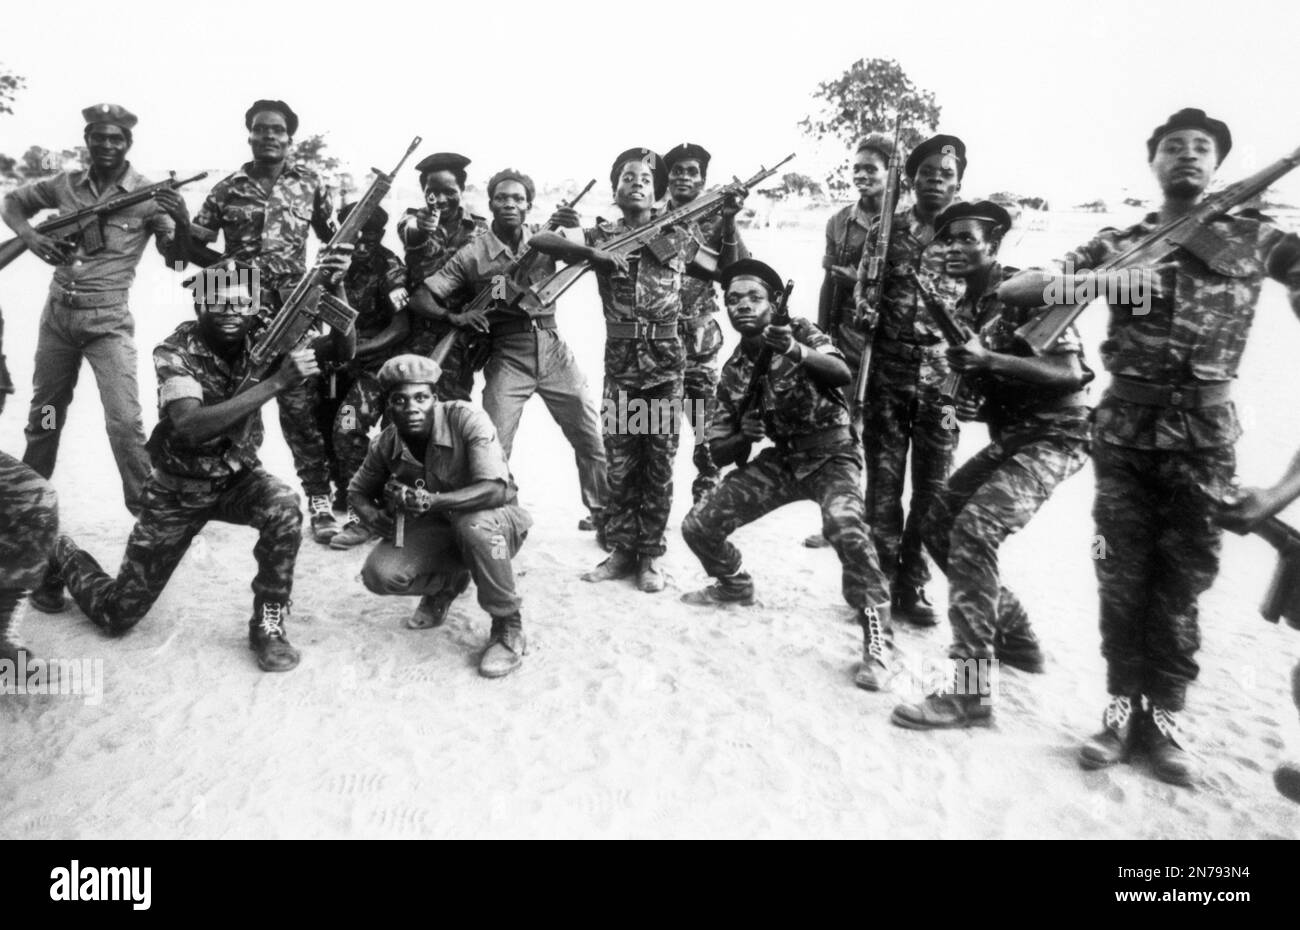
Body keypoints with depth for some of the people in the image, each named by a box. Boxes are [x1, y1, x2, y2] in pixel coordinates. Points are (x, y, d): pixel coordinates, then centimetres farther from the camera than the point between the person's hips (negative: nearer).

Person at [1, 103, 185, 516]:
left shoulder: (148, 193, -7)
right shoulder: (65, 184, 3)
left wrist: (181, 221, -32)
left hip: (108, 321, -4)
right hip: (57, 315, 4)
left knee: (125, 421, -14)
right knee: (44, 414, 18)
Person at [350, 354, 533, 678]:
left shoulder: (466, 418, -25)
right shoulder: (386, 444, -9)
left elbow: (498, 489, -36)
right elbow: (358, 490, 9)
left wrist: (430, 501, -45)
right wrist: (373, 515, -15)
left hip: (497, 521, -5)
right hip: (440, 528, 5)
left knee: (473, 523, -40)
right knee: (378, 574, -18)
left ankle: (508, 629, -17)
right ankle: (448, 583, 17)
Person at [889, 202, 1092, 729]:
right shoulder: (965, 308, 10)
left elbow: (1071, 373, -21)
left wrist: (989, 359, -30)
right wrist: (959, 391, -2)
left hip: (1053, 436, -9)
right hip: (1008, 437, 9)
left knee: (974, 531, -25)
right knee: (938, 526, 8)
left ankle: (971, 689, -21)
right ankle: (1017, 639, 24)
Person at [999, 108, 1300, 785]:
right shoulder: (1118, 244, 9)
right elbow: (1011, 290, 0)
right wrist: (1097, 280, -16)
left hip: (1204, 430, 0)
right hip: (1125, 425, 0)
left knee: (1182, 576, 5)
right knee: (1123, 573, 3)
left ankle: (1164, 712, 16)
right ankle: (1124, 704, 15)